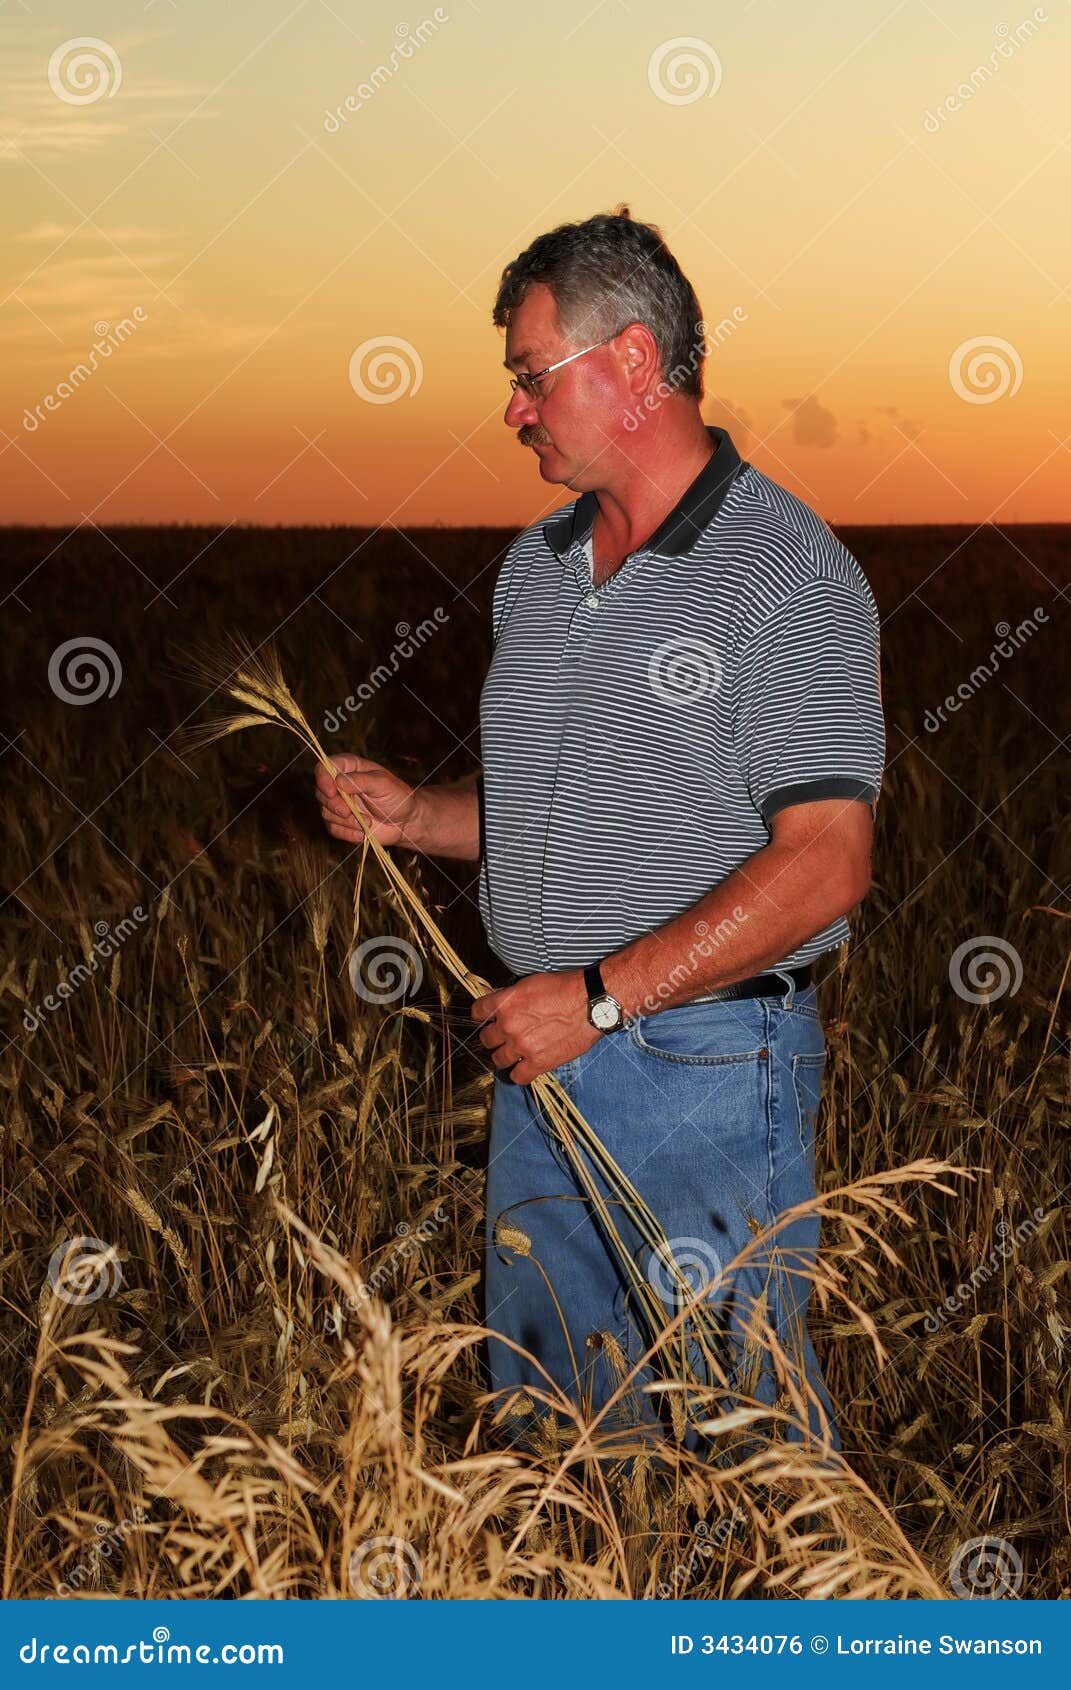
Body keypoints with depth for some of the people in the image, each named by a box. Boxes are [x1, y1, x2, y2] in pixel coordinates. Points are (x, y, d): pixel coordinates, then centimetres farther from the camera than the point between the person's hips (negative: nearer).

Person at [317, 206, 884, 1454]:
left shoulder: (790, 575, -12)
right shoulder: (535, 566, 13)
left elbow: (822, 865, -18)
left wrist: (598, 997, -20)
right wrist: (414, 815, 3)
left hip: (707, 1066, -7)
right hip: (542, 1056, 8)